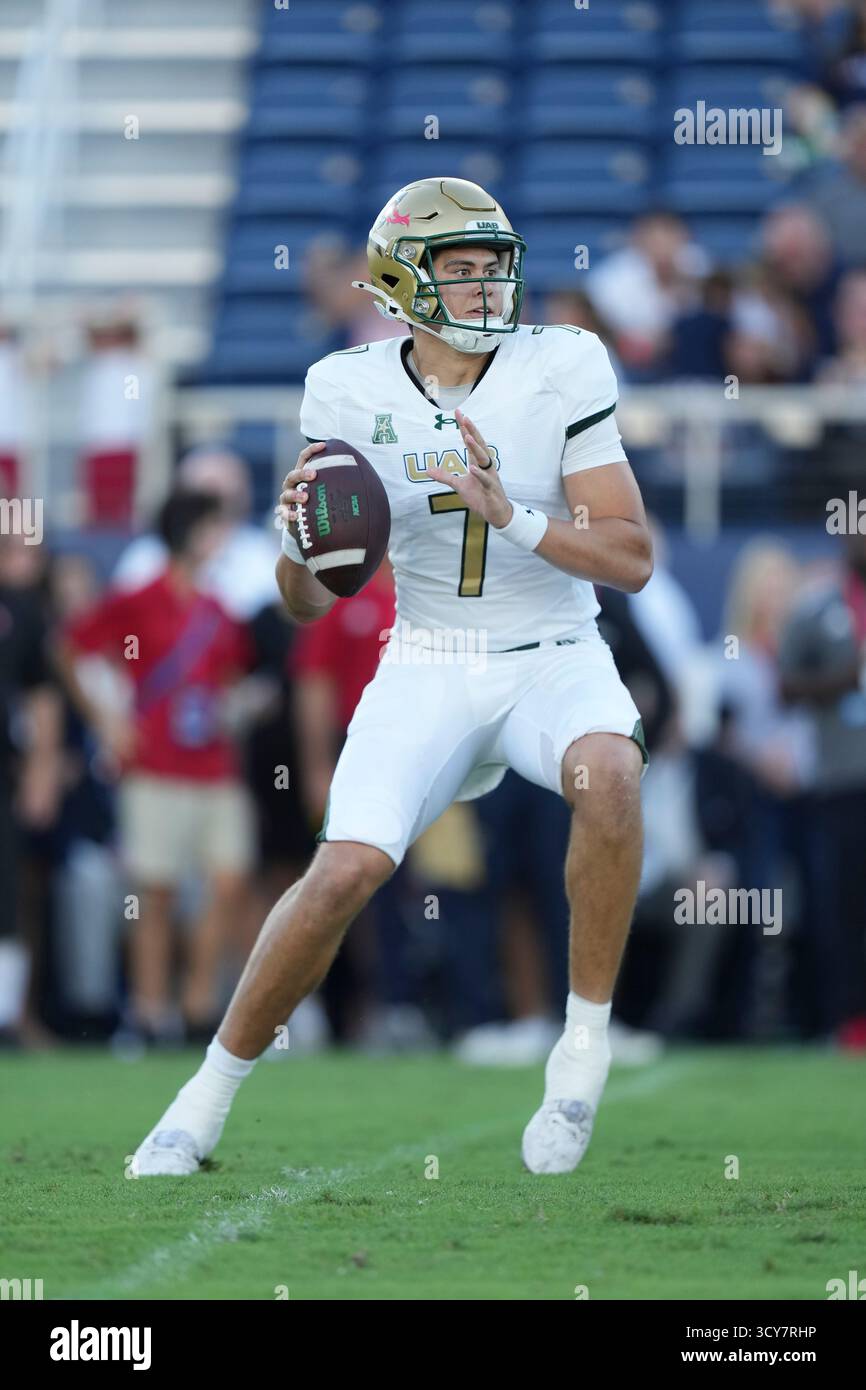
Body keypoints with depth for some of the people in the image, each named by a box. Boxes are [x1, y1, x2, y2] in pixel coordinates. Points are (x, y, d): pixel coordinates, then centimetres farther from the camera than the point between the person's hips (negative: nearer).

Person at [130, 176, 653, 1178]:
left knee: (608, 772, -34)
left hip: (555, 662, -1)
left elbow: (632, 560, -12)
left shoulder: (560, 371, -9)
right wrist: (299, 537, -21)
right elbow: (307, 602, 2)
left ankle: (585, 1043, -18)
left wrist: (508, 513, -26)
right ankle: (210, 1095, 1)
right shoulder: (353, 392, -4)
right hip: (426, 671, 1)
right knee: (347, 870, -19)